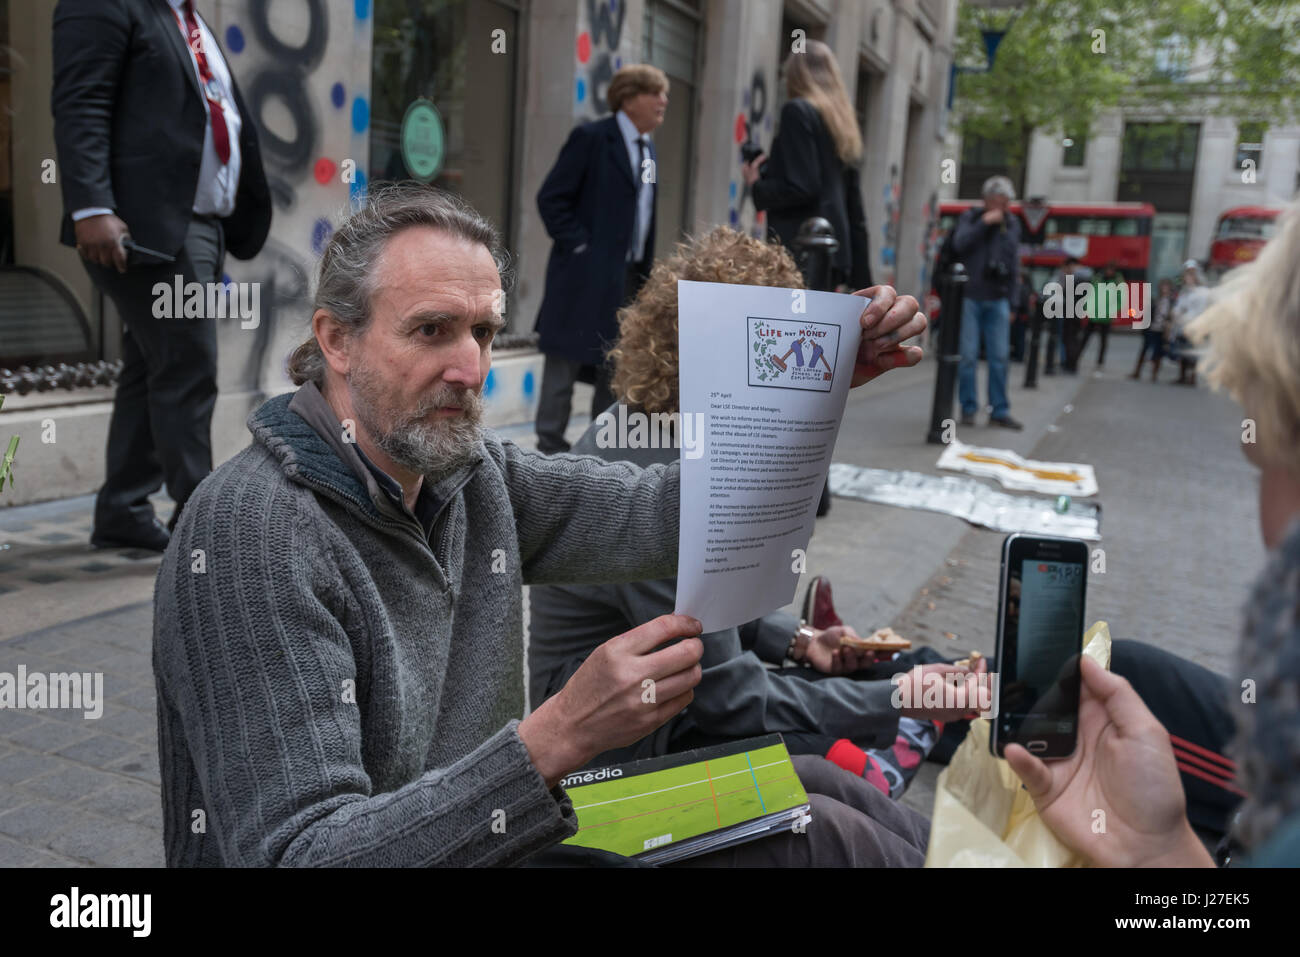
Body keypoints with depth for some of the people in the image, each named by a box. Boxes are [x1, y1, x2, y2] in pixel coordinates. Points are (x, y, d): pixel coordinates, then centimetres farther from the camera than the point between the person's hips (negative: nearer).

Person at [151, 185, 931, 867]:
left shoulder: (473, 474, -1)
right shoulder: (249, 535, -22)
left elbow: (663, 512, 2)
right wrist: (556, 740, -34)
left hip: (483, 844, 7)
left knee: (827, 827, 3)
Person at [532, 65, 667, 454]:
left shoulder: (648, 148, 15)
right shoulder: (591, 138, -7)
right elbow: (551, 197, -10)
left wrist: (645, 267, 11)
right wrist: (577, 244, -14)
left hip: (630, 274, 8)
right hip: (588, 272, -7)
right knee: (569, 354, -2)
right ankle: (550, 440, 6)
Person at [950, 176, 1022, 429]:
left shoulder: (1012, 223, 11)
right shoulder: (971, 217, 1)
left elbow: (1015, 262, 13)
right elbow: (959, 243, -16)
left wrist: (1012, 299, 8)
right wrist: (984, 222, -18)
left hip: (998, 301, 3)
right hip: (970, 297, -3)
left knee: (999, 357, 2)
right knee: (968, 356, -2)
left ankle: (1000, 411, 7)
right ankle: (968, 409, 7)